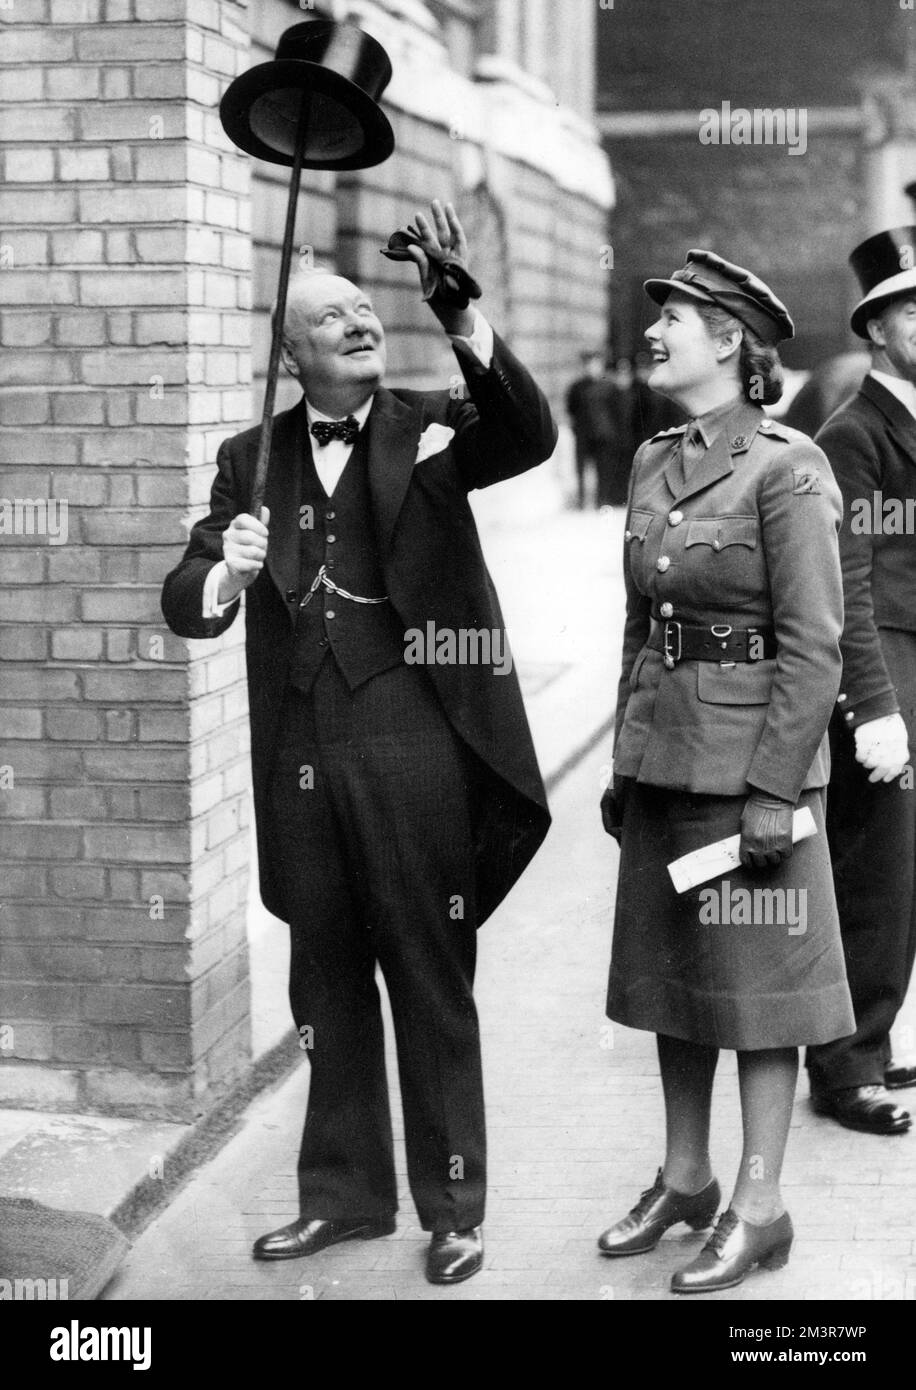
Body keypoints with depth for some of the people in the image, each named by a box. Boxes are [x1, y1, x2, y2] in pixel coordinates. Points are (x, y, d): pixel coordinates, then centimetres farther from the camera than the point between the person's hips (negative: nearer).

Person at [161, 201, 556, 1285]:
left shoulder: (433, 427, 2)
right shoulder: (250, 460, 9)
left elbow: (531, 438, -18)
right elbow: (184, 604, 4)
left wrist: (463, 319, -32)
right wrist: (225, 574, -19)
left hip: (414, 748, -3)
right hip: (299, 756, 3)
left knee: (430, 980, 5)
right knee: (325, 981, 13)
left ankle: (452, 1209, 18)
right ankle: (344, 1194, 28)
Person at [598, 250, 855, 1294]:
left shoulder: (786, 470, -12)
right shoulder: (653, 463, 10)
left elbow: (812, 647, -15)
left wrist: (773, 793, -17)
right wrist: (623, 762, 15)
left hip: (749, 761, -7)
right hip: (662, 761, 7)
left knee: (755, 984, 2)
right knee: (671, 974, 14)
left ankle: (759, 1209, 12)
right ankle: (683, 1179, 28)